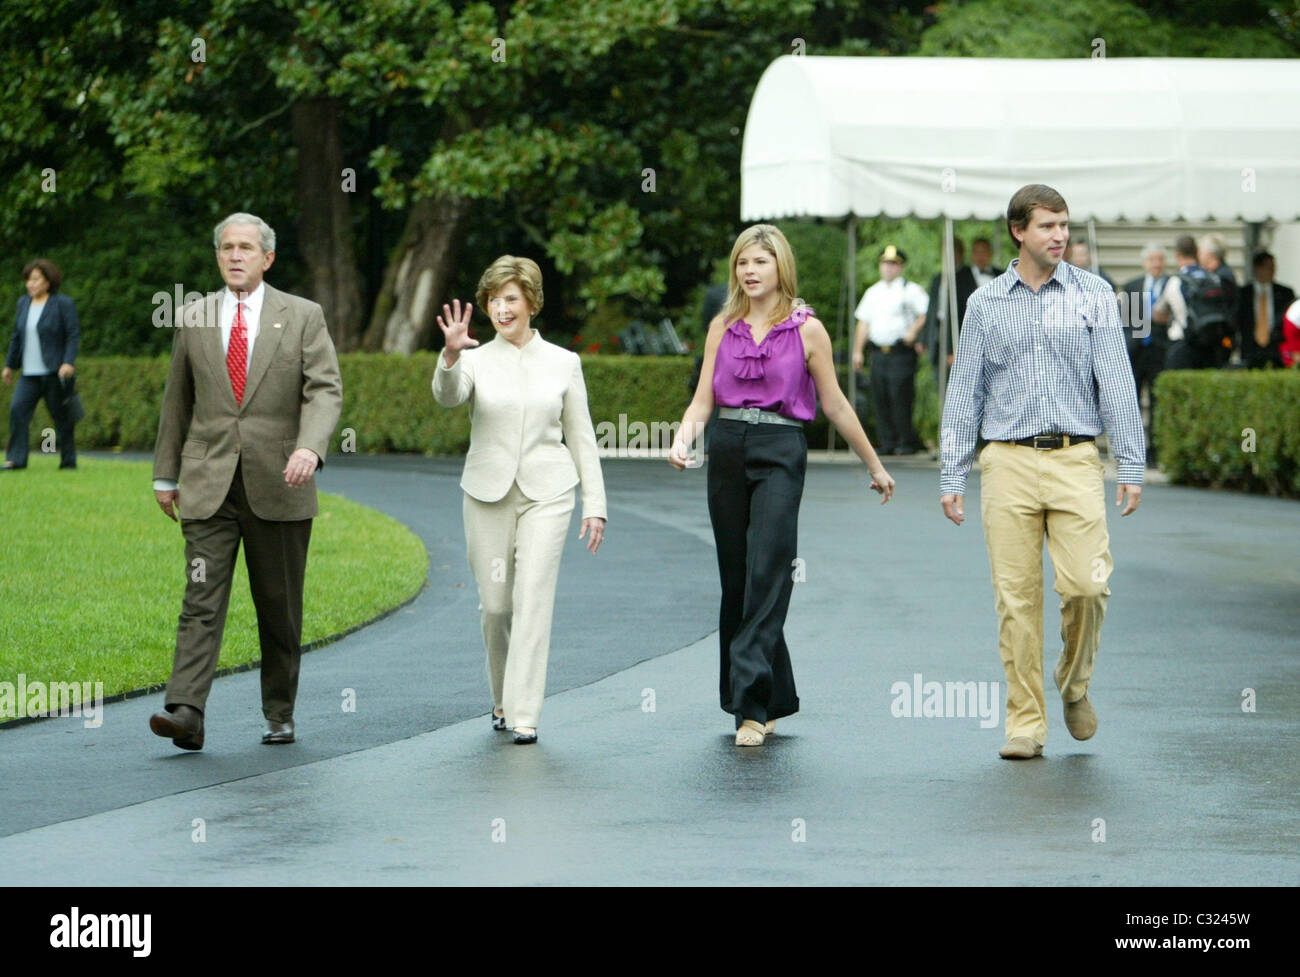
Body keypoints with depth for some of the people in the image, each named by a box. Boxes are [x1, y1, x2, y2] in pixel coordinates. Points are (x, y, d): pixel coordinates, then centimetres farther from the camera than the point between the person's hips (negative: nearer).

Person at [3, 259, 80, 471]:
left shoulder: (63, 303, -5)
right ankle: (15, 459, -13)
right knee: (17, 409, -12)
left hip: (55, 372, -5)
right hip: (30, 373, 5)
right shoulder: (24, 303, 12)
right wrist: (9, 365, 20)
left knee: (61, 415, 1)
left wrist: (68, 362, -20)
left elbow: (74, 335, -8)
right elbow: (17, 336, 19)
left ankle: (69, 460, 12)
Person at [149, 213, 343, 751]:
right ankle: (185, 712, -20)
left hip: (278, 485, -1)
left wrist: (309, 447, -24)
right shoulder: (192, 318, 9)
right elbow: (177, 400, 16)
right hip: (209, 484, 1)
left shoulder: (303, 316, 3)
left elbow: (325, 391, -6)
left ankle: (280, 715, 20)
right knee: (201, 599, -11)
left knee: (279, 607, 7)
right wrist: (166, 474, 15)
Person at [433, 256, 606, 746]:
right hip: (488, 495, 1)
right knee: (494, 604, 5)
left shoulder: (563, 363, 6)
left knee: (533, 599, -12)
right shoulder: (476, 361, 3)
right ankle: (502, 698, 29)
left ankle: (524, 714, -13)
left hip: (546, 494, -1)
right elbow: (448, 395, -20)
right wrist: (450, 356, -41)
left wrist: (595, 504, 3)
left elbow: (582, 438, 9)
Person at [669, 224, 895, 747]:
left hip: (780, 452, -4)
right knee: (735, 580, 7)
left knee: (766, 576, -13)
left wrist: (874, 465, 11)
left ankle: (753, 705, -17)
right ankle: (771, 698, 19)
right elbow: (704, 397, 7)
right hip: (728, 450, 4)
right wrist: (682, 439, -12)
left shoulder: (806, 329, 0)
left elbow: (834, 405, 7)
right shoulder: (723, 326, 9)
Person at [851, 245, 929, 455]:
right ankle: (887, 443, 5)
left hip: (902, 352, -5)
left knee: (900, 396, -12)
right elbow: (863, 323, 20)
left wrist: (913, 331, -16)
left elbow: (926, 314, -3)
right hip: (878, 352, 5)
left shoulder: (911, 290, 3)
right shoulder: (873, 293, 19)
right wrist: (857, 351, 15)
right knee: (880, 398, 1)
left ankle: (907, 442, -4)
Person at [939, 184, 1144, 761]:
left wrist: (1131, 466, -3)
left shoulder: (1093, 295, 6)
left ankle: (1074, 684, 16)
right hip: (1008, 461, 1)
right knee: (1016, 597, -1)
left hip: (1075, 459, -1)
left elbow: (1116, 383, 4)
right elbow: (964, 394, 11)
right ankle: (1026, 723, 6)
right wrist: (952, 477, 6)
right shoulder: (986, 303, 9)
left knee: (1086, 585, -12)